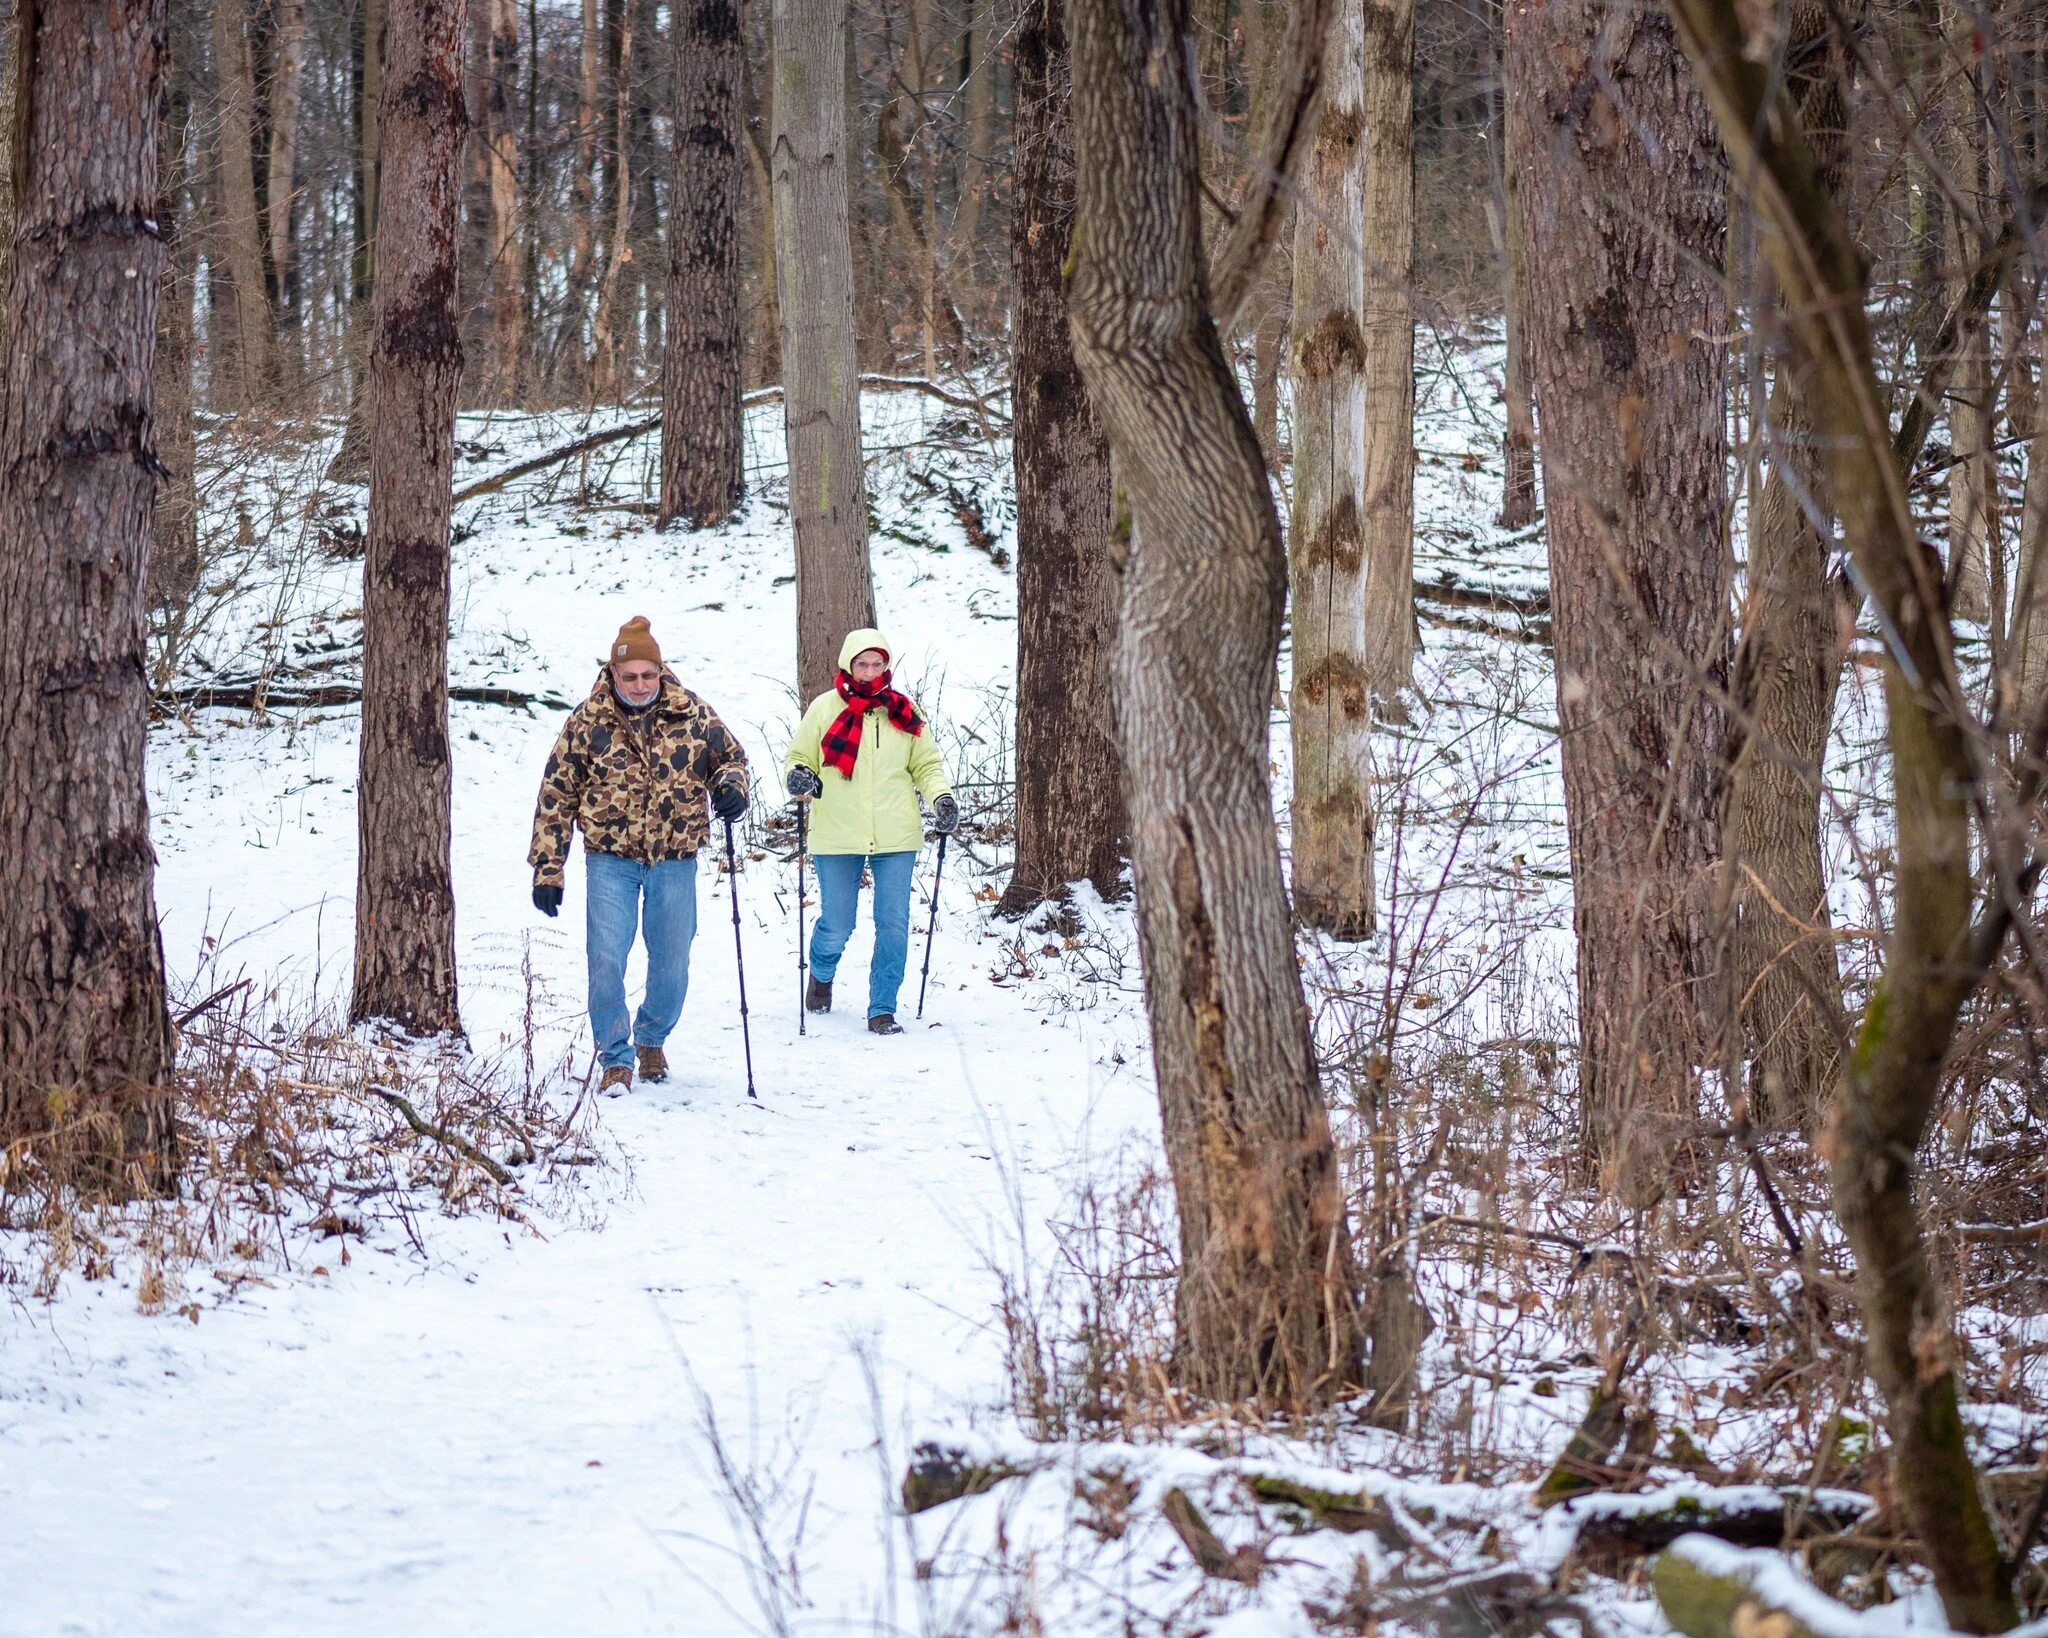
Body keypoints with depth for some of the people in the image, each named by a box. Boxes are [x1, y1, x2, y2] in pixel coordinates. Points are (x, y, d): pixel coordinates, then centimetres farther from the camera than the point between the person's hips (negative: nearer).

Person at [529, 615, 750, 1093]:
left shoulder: (693, 715, -1)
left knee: (672, 964, 10)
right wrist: (547, 869, -1)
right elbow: (557, 797, 1)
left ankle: (651, 1039, 36)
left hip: (675, 861, 1)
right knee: (605, 960, -10)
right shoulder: (587, 723, -3)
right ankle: (615, 1058, 2)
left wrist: (731, 786, -10)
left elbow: (731, 756, 15)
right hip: (610, 861, -1)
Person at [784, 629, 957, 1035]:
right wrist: (798, 777, -14)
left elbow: (926, 764, 13)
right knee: (836, 928, 4)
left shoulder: (904, 712, 6)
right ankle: (821, 974, 37)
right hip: (838, 839, -1)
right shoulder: (824, 709, 1)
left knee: (893, 927, -1)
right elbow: (799, 758, 8)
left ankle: (882, 1010, 11)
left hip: (895, 838, 2)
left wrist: (941, 796, -5)